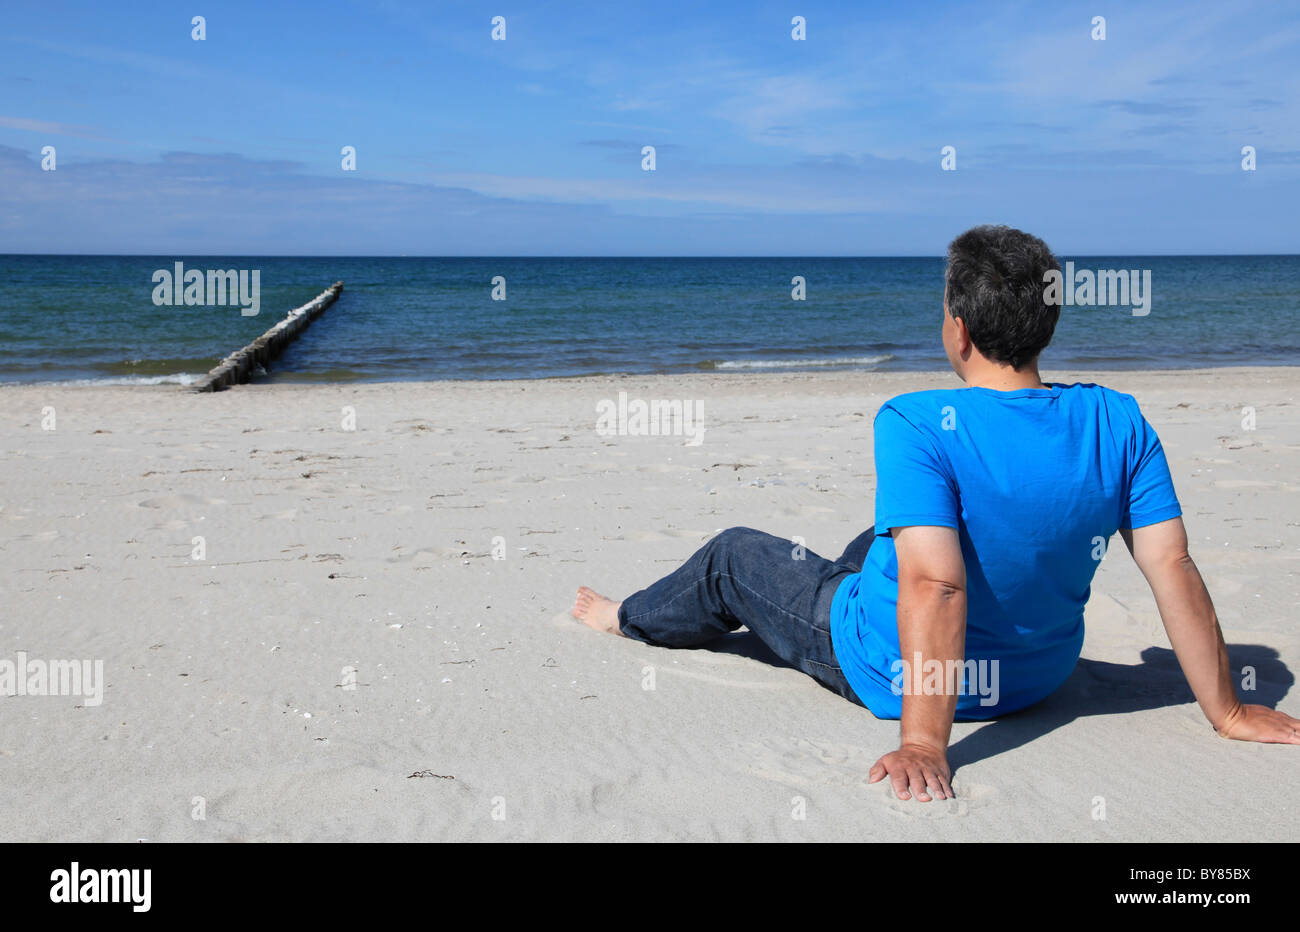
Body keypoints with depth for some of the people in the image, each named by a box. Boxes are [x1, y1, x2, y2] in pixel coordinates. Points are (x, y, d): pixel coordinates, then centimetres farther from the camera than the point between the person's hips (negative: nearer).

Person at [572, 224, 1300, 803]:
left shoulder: (917, 425, -31)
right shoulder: (1119, 423, -15)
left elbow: (935, 584, -38)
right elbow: (1174, 568, -15)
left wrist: (923, 746, -36)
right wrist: (1228, 712, -7)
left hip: (895, 679, -5)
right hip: (1041, 675, 6)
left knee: (735, 555, 20)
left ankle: (628, 620, 50)